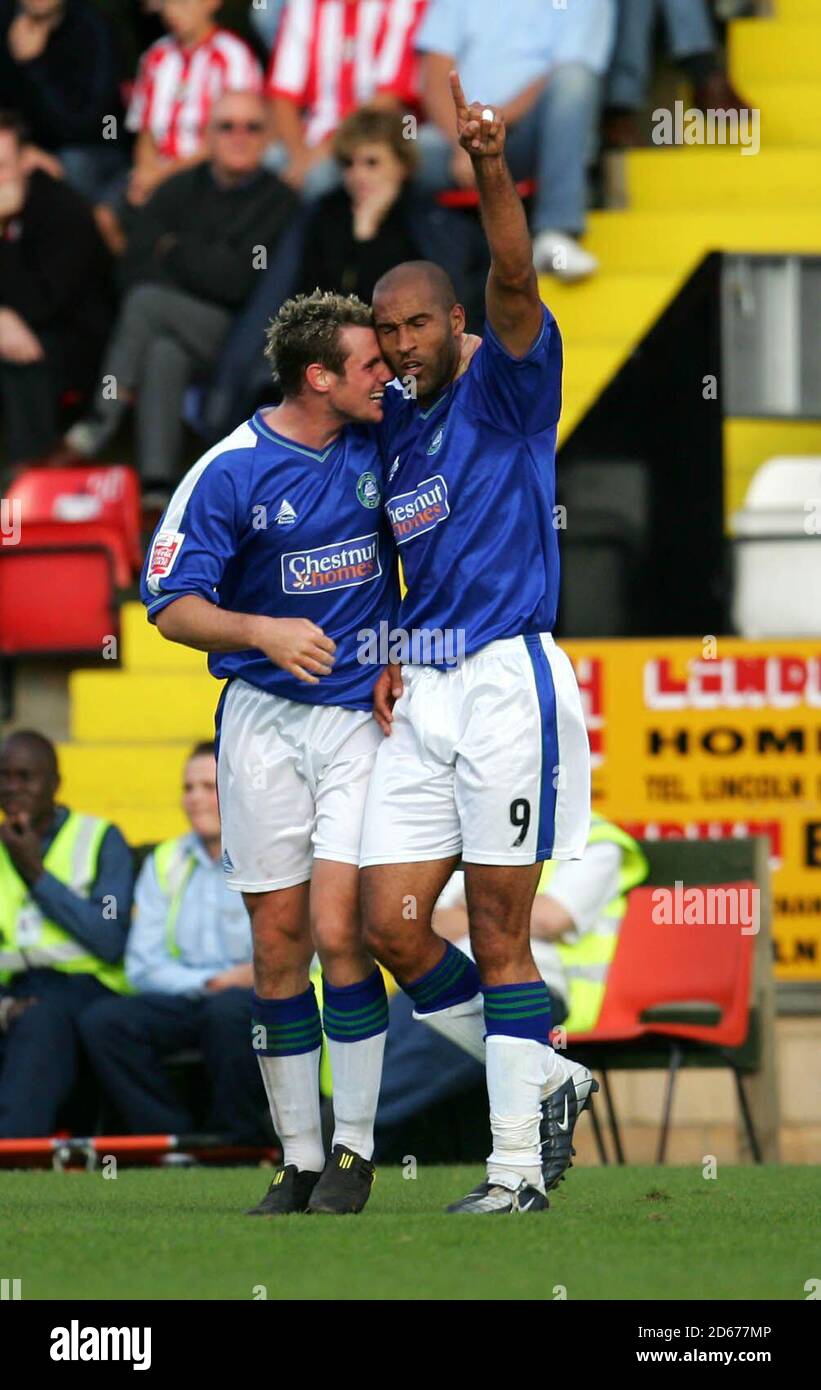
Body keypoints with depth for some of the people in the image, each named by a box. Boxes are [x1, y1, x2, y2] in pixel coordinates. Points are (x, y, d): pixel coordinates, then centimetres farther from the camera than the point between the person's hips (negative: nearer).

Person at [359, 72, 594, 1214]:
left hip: (508, 681, -7)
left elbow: (514, 286, -22)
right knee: (392, 925, 1)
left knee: (498, 933, -6)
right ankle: (544, 1084, 18)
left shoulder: (504, 390, -3)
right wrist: (394, 657, 11)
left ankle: (520, 1165, -1)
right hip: (424, 693, 7)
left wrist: (492, 171, -37)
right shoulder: (393, 424, 16)